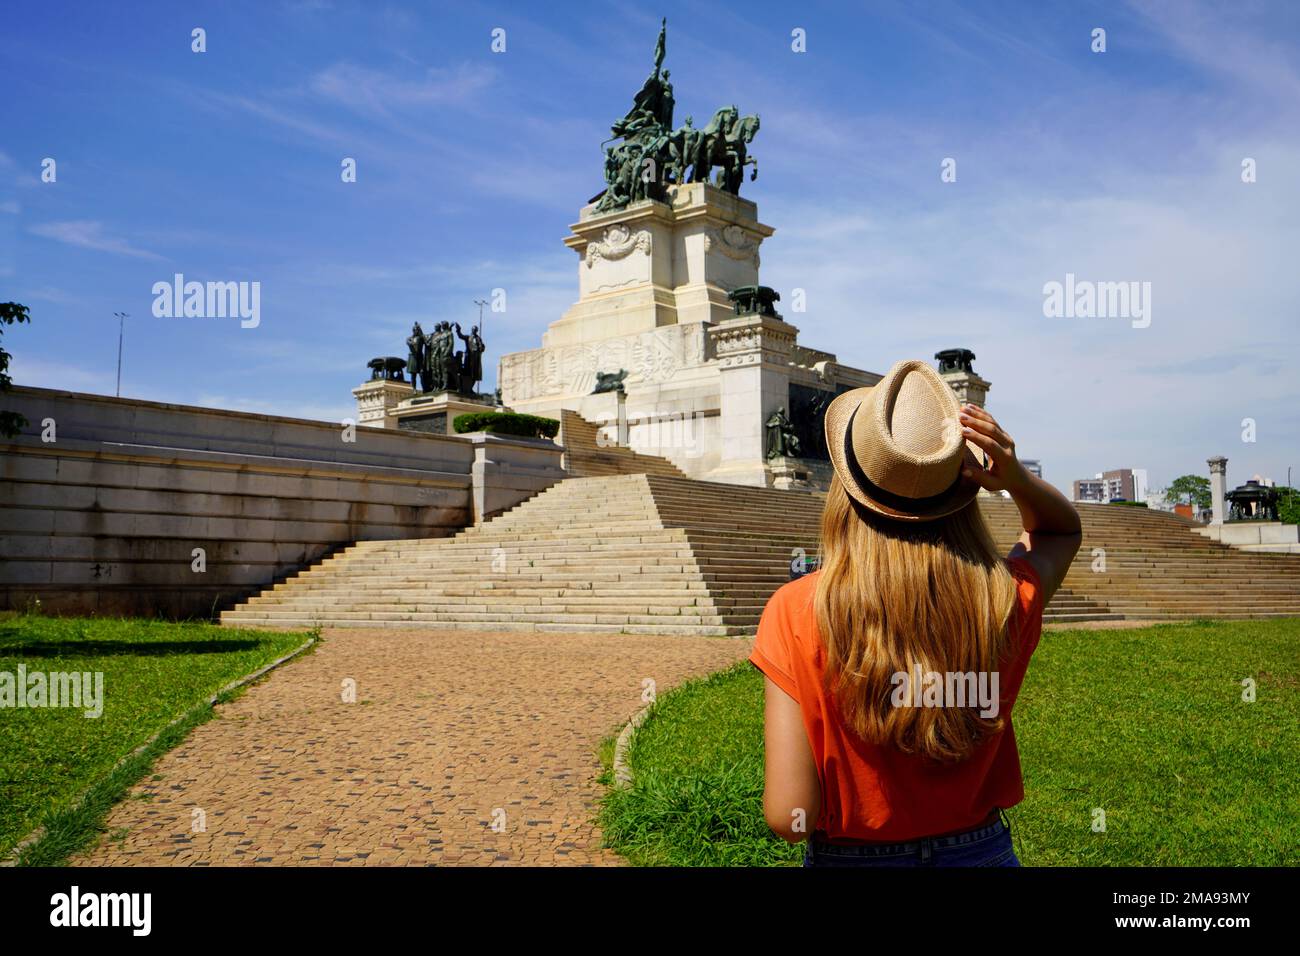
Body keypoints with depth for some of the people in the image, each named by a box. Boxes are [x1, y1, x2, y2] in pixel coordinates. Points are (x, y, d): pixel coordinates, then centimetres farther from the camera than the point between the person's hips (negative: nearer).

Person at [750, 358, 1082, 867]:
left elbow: (788, 816, -23)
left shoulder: (796, 610, -24)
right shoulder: (1004, 599, -16)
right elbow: (1063, 527, 9)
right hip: (982, 850, 2)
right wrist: (1017, 478, -11)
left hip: (847, 855, -1)